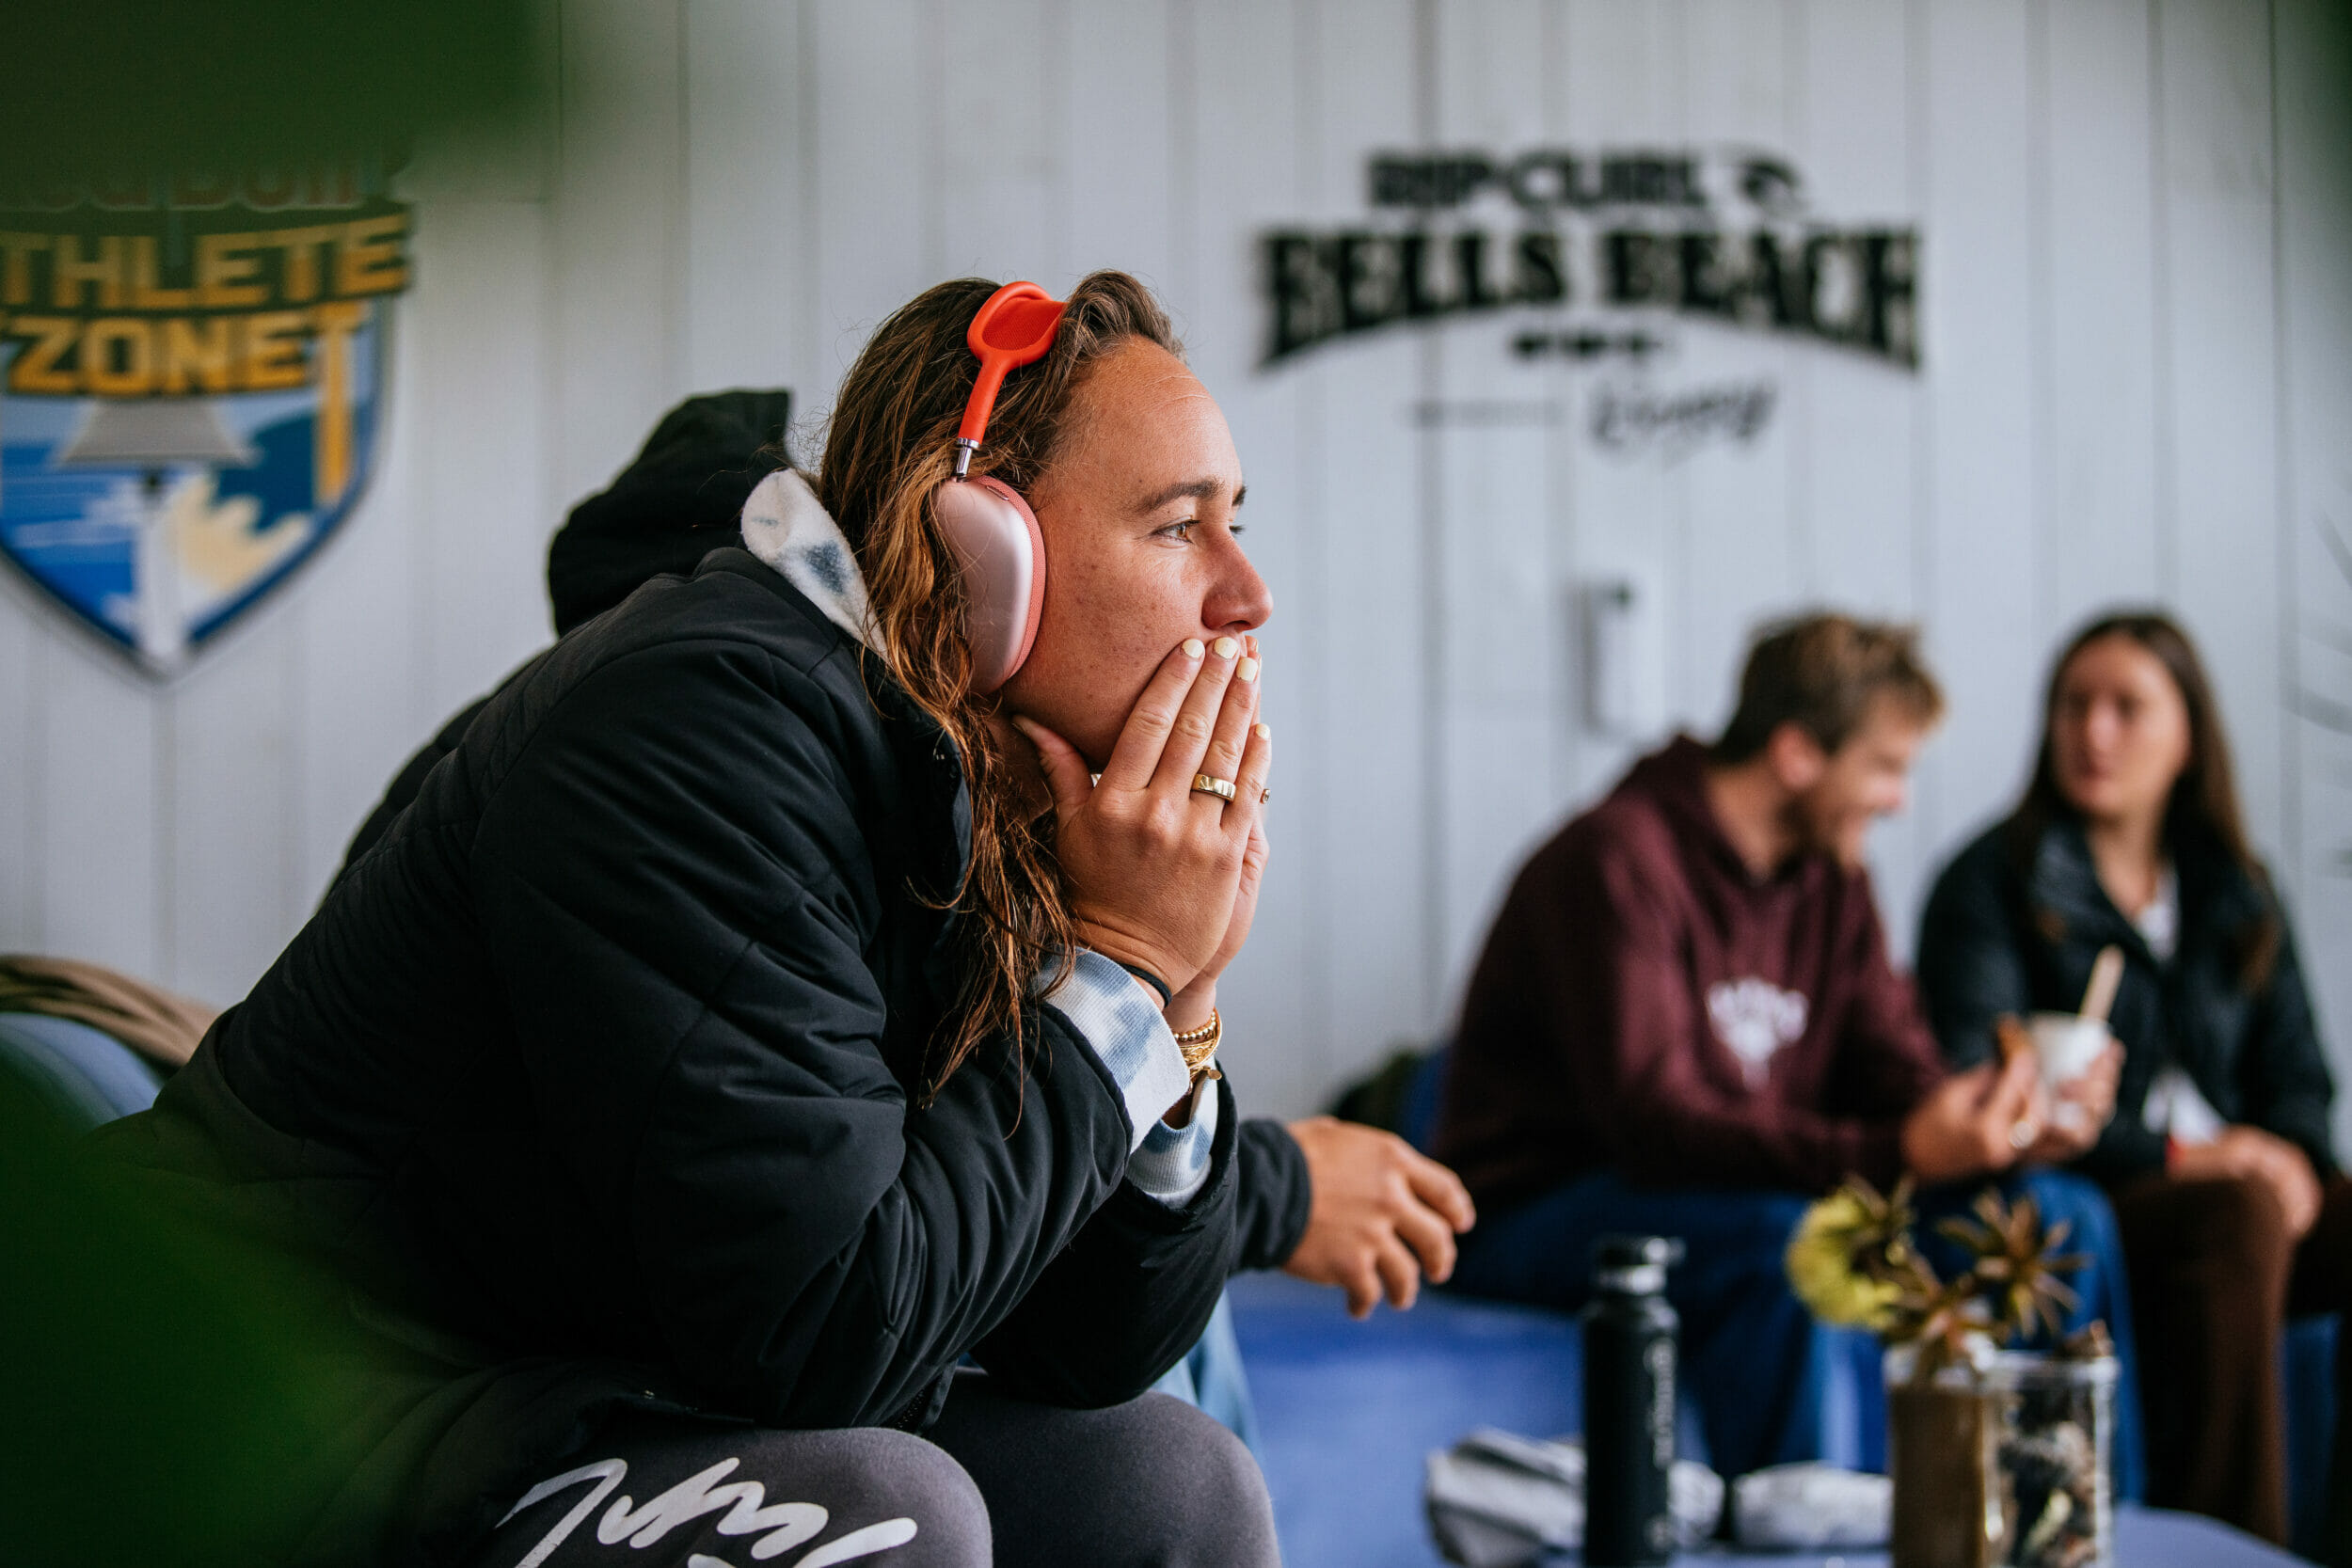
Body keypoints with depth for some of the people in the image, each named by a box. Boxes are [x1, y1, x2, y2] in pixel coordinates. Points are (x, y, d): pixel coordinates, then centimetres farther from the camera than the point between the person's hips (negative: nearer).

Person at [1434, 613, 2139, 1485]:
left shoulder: (1828, 876, 9)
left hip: (1757, 1189, 8)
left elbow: (1895, 1071, 4)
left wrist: (2000, 1129, -19)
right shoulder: (1619, 860, -19)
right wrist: (1897, 1154, -39)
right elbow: (1651, 1119, -29)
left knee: (2060, 1216, -4)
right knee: (1784, 1246, -38)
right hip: (1542, 1211, -8)